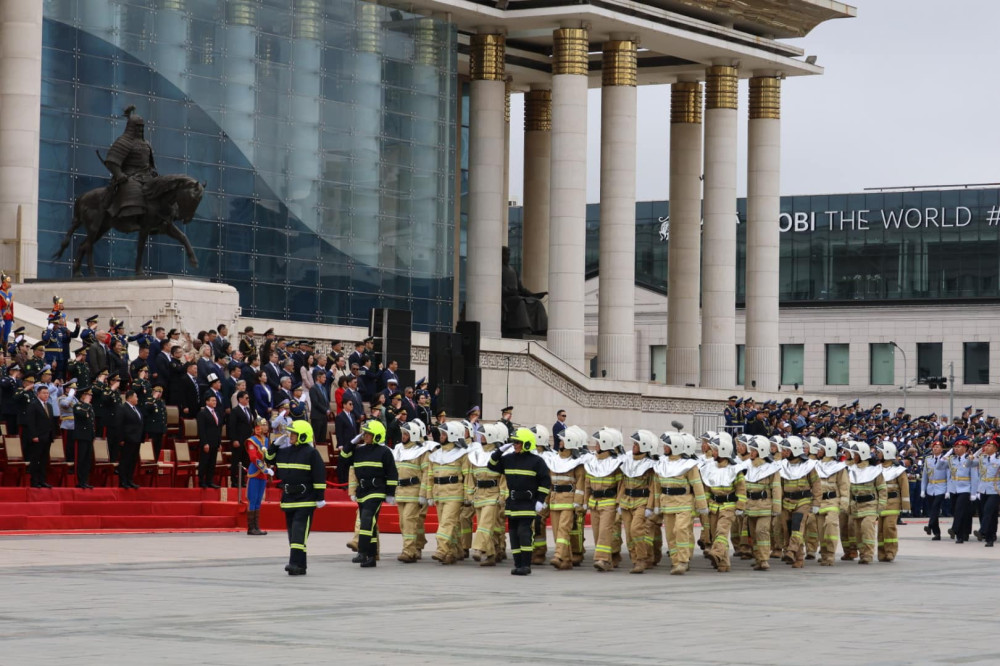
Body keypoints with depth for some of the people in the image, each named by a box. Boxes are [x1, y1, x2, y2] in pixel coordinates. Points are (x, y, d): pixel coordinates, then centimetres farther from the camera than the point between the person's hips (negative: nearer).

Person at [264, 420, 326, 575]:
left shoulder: (311, 453, -10)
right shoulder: (284, 451, 10)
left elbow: (320, 476, -11)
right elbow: (268, 458, 25)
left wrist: (320, 497, -12)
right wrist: (274, 445, 8)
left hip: (305, 500, -7)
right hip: (288, 500, 7)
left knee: (299, 533, -14)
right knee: (292, 533, 9)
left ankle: (297, 564, -20)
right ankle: (300, 564, 14)